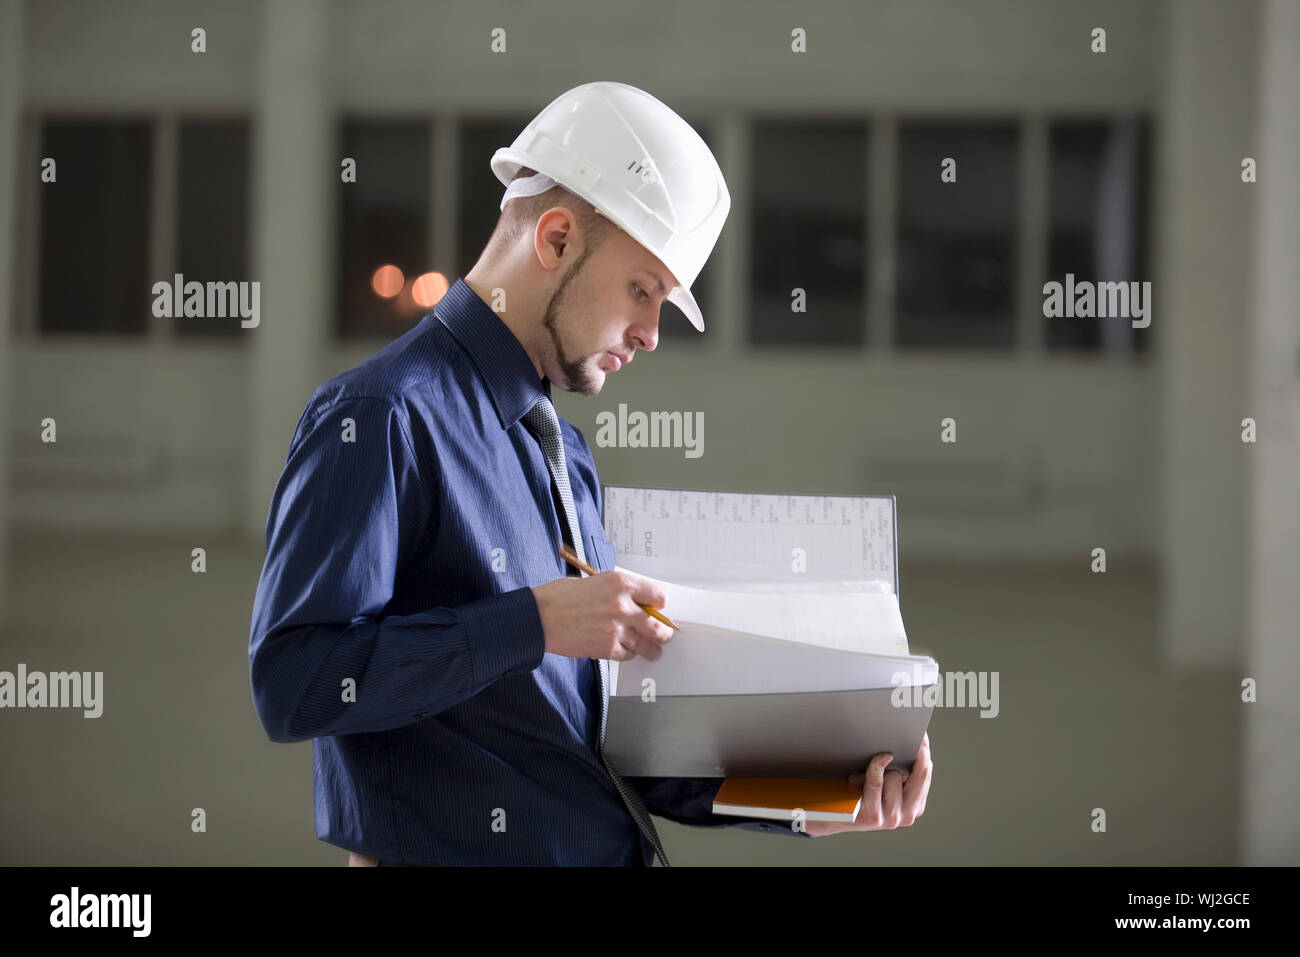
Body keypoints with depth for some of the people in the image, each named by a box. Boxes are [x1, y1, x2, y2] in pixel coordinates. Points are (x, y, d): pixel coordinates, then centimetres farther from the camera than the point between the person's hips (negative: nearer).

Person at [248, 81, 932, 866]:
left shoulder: (566, 454, 17)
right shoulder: (382, 418, -8)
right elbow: (291, 684, -19)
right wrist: (535, 622, -19)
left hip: (615, 847, 7)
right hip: (462, 853, -6)